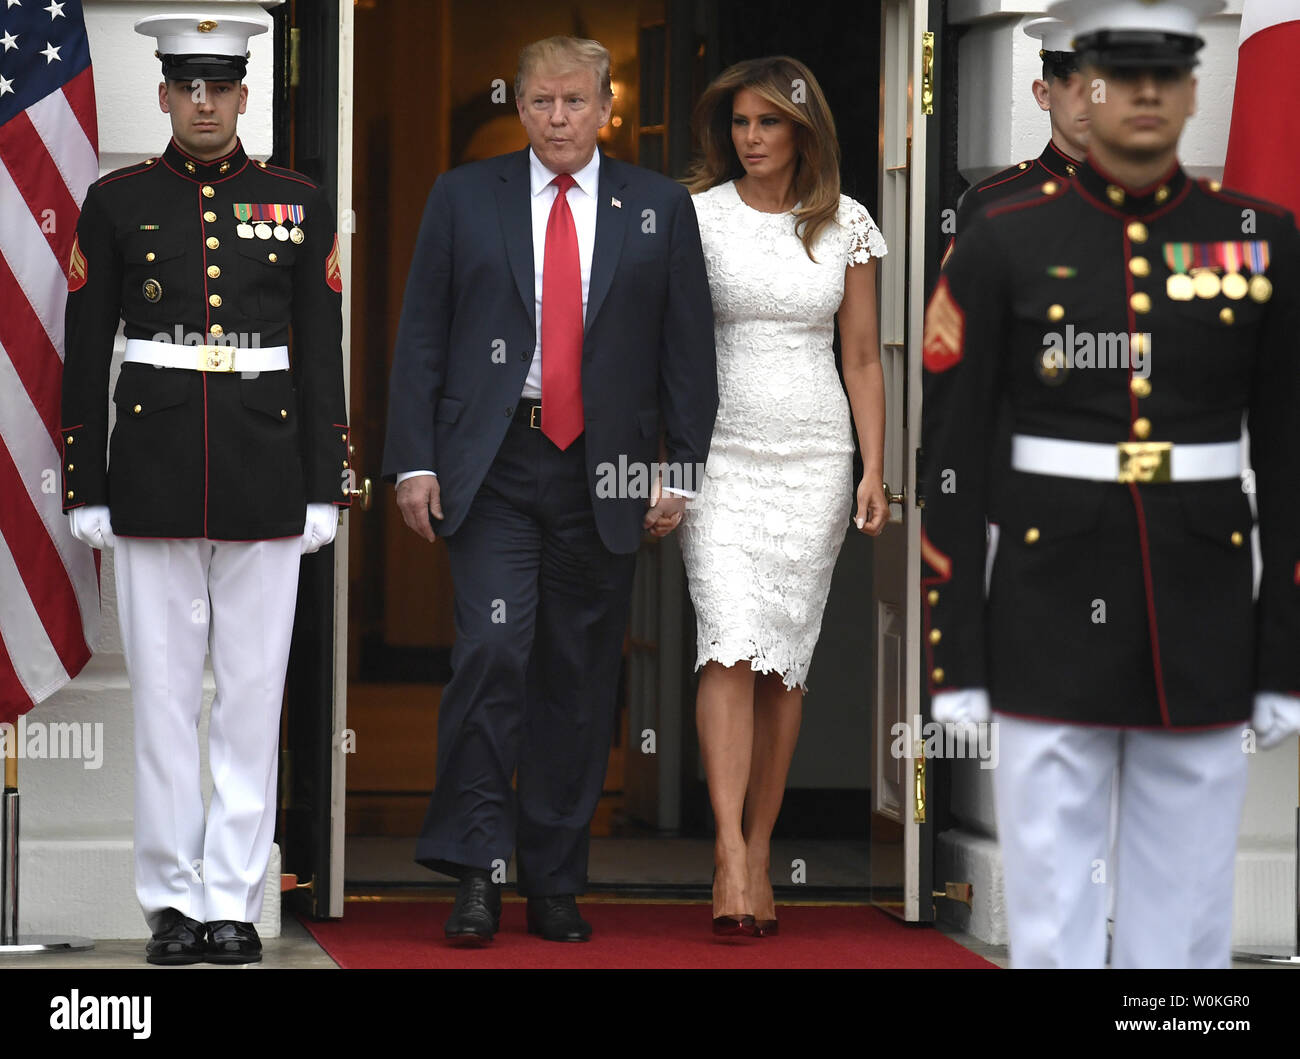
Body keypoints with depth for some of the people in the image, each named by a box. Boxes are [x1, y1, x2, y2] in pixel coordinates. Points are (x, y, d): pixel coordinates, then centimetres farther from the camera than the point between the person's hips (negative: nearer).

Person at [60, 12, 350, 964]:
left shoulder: (299, 205, 6)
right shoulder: (117, 204, 4)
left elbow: (323, 357, 6)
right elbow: (85, 358, 4)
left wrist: (325, 489, 1)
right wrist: (86, 491, 0)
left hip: (265, 480, 1)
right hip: (154, 478, -1)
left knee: (255, 691, 2)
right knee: (164, 691, 1)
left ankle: (235, 900, 8)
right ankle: (175, 902, 8)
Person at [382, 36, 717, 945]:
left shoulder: (659, 208, 8)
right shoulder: (463, 198, 6)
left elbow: (689, 350, 7)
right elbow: (421, 336, 5)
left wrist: (683, 470, 1)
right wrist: (415, 461, -3)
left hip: (604, 476, 1)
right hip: (492, 468, -1)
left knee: (579, 681, 5)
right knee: (493, 649, -15)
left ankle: (556, 884, 14)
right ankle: (477, 871, -9)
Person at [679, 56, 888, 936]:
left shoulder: (846, 226, 5)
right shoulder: (697, 216, 1)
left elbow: (863, 358, 8)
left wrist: (874, 470, 0)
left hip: (814, 458, 2)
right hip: (720, 455, -2)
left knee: (787, 662, 3)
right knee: (730, 648, -15)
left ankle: (759, 854, 11)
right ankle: (730, 858, -21)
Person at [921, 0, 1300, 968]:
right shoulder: (1003, 245, -2)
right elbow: (948, 454, -2)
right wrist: (955, 660, -6)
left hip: (1201, 613, 1)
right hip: (1051, 608, -1)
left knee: (1187, 914, 7)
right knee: (1051, 917, 1)